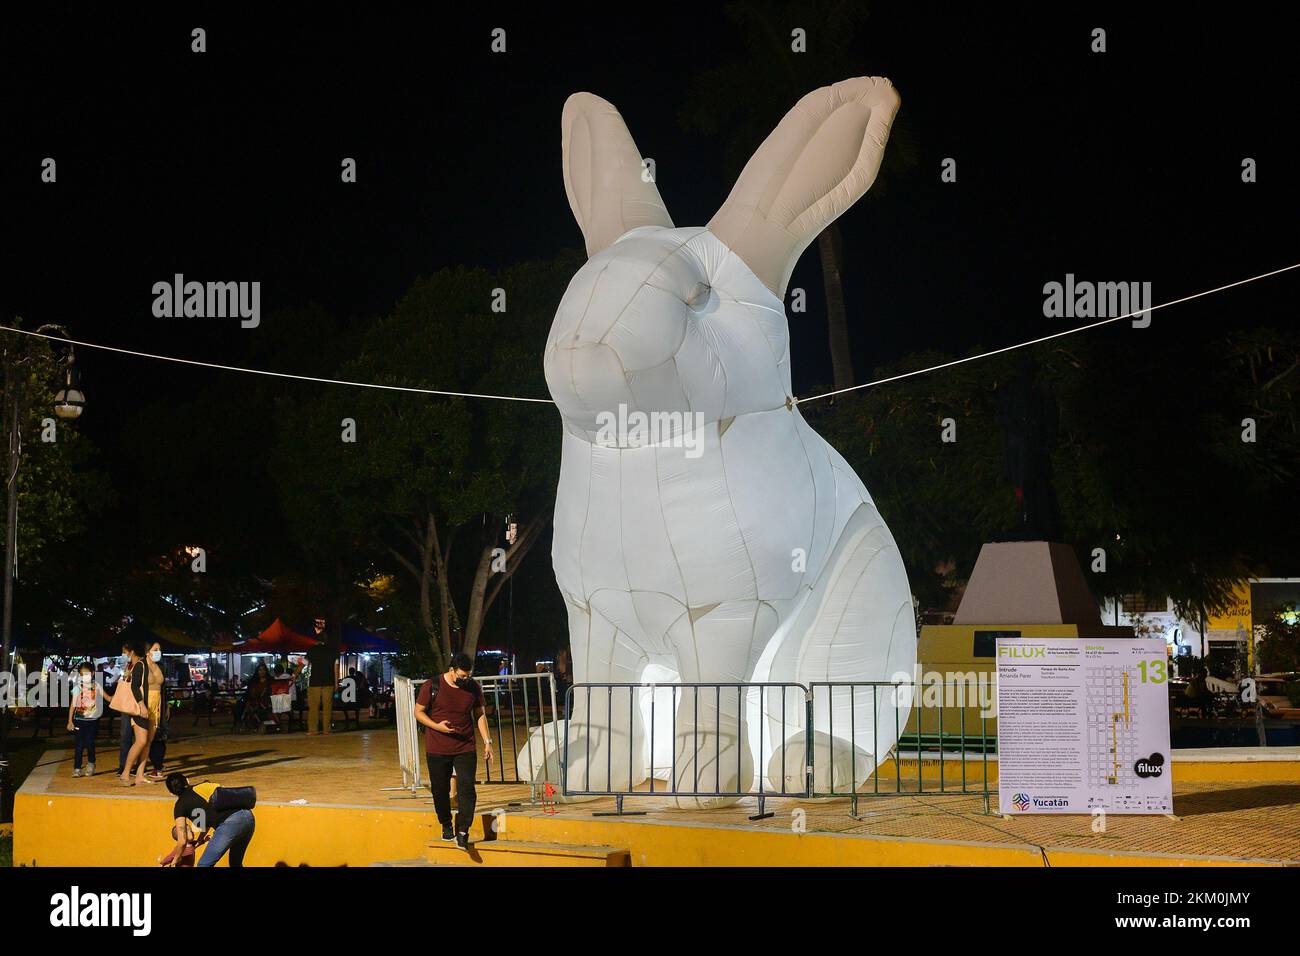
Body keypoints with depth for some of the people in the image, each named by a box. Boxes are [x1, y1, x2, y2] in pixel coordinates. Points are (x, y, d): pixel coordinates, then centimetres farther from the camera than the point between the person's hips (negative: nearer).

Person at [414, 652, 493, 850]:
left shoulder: (473, 688, 0)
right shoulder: (432, 686, -8)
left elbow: (480, 715, 11)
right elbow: (419, 712, -1)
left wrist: (487, 741, 4)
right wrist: (437, 726, -18)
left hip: (465, 749, 1)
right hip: (437, 750, -1)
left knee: (467, 789, -10)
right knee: (440, 790, 8)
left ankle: (462, 832, -7)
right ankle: (446, 826, 29)